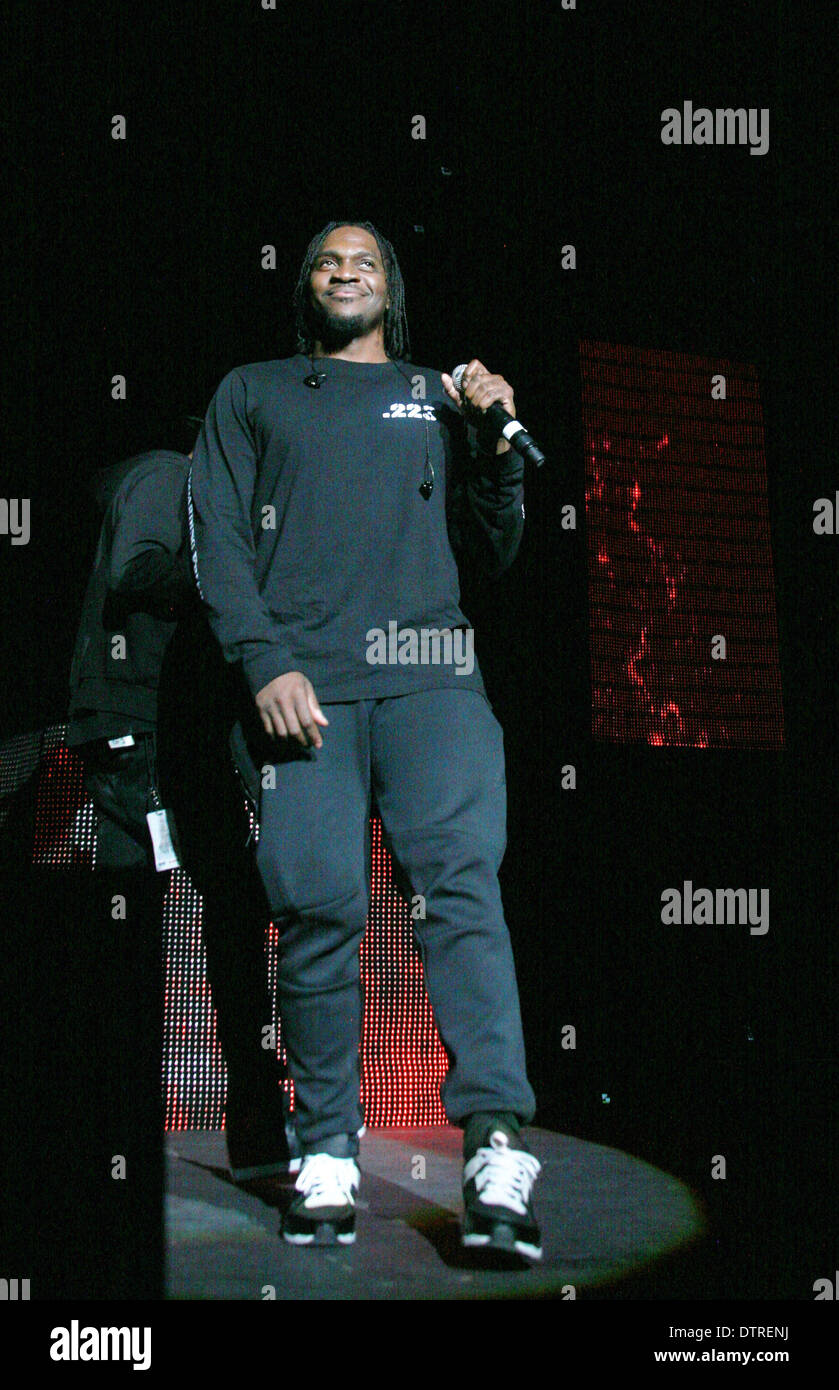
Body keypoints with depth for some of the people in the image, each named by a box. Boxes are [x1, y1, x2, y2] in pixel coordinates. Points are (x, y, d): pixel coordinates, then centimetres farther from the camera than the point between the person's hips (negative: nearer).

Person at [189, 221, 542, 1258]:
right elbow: (216, 538, 10)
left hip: (430, 675, 0)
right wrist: (266, 662, -6)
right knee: (320, 904, -11)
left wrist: (496, 445, 3)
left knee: (461, 876, -18)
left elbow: (492, 552, 21)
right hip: (300, 681, 0)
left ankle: (496, 1150, -28)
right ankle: (328, 1155, -2)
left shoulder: (439, 398, 26)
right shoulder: (253, 393, 22)